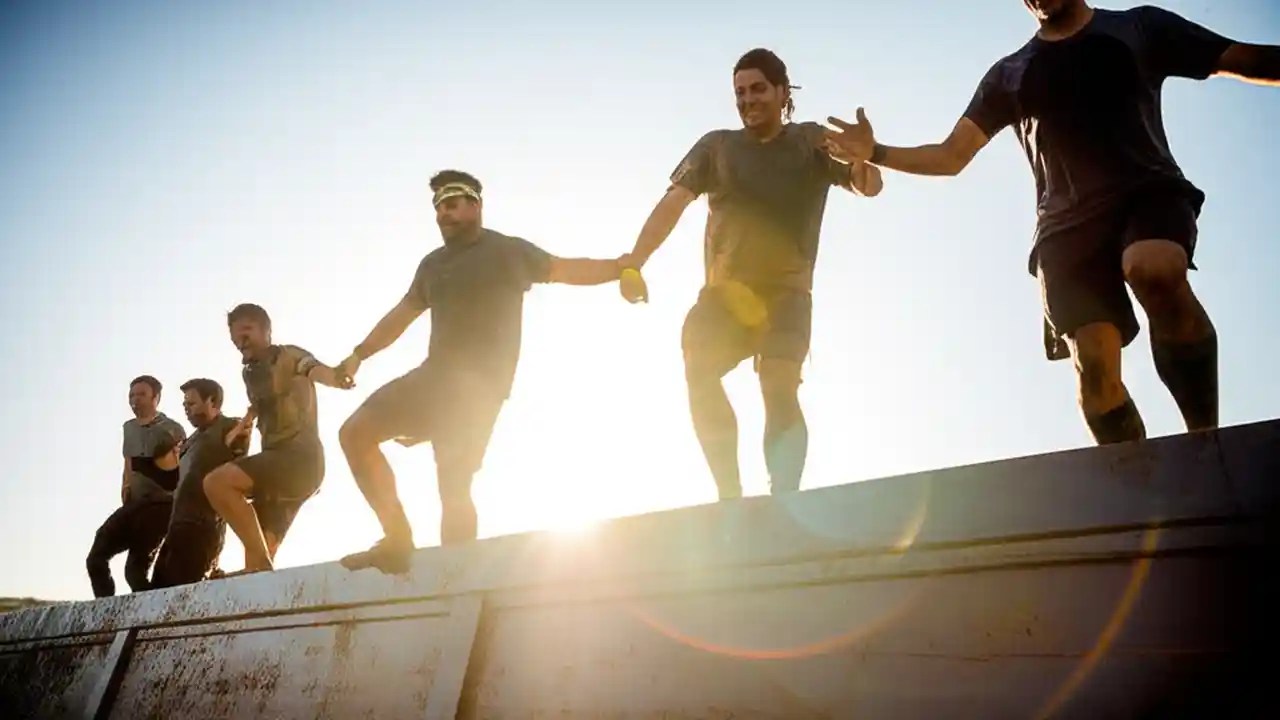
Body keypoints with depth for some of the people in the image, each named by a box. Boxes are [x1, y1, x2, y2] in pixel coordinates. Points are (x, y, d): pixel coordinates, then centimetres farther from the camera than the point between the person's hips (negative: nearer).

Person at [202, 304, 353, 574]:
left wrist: (336, 377, -50)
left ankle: (263, 563, -22)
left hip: (300, 457, -8)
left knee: (216, 482, -24)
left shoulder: (289, 356, -4)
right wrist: (243, 424, 23)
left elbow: (316, 370, -28)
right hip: (279, 462, 8)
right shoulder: (250, 372, 19)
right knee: (255, 557, 3)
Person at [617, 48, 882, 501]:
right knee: (699, 372, -17)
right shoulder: (716, 146, 9)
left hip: (785, 292, -1)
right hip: (725, 292, 2)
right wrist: (634, 263, -15)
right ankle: (729, 494, -9)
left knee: (780, 391, -16)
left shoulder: (813, 141, 7)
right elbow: (672, 203, -1)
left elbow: (868, 186, -4)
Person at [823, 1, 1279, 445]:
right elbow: (950, 156, 12)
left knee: (1155, 269, -35)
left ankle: (1209, 441, -24)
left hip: (1148, 190, -1)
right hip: (1067, 222, 2)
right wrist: (875, 153, -4)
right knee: (1093, 369, -17)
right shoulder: (1009, 74, 20)